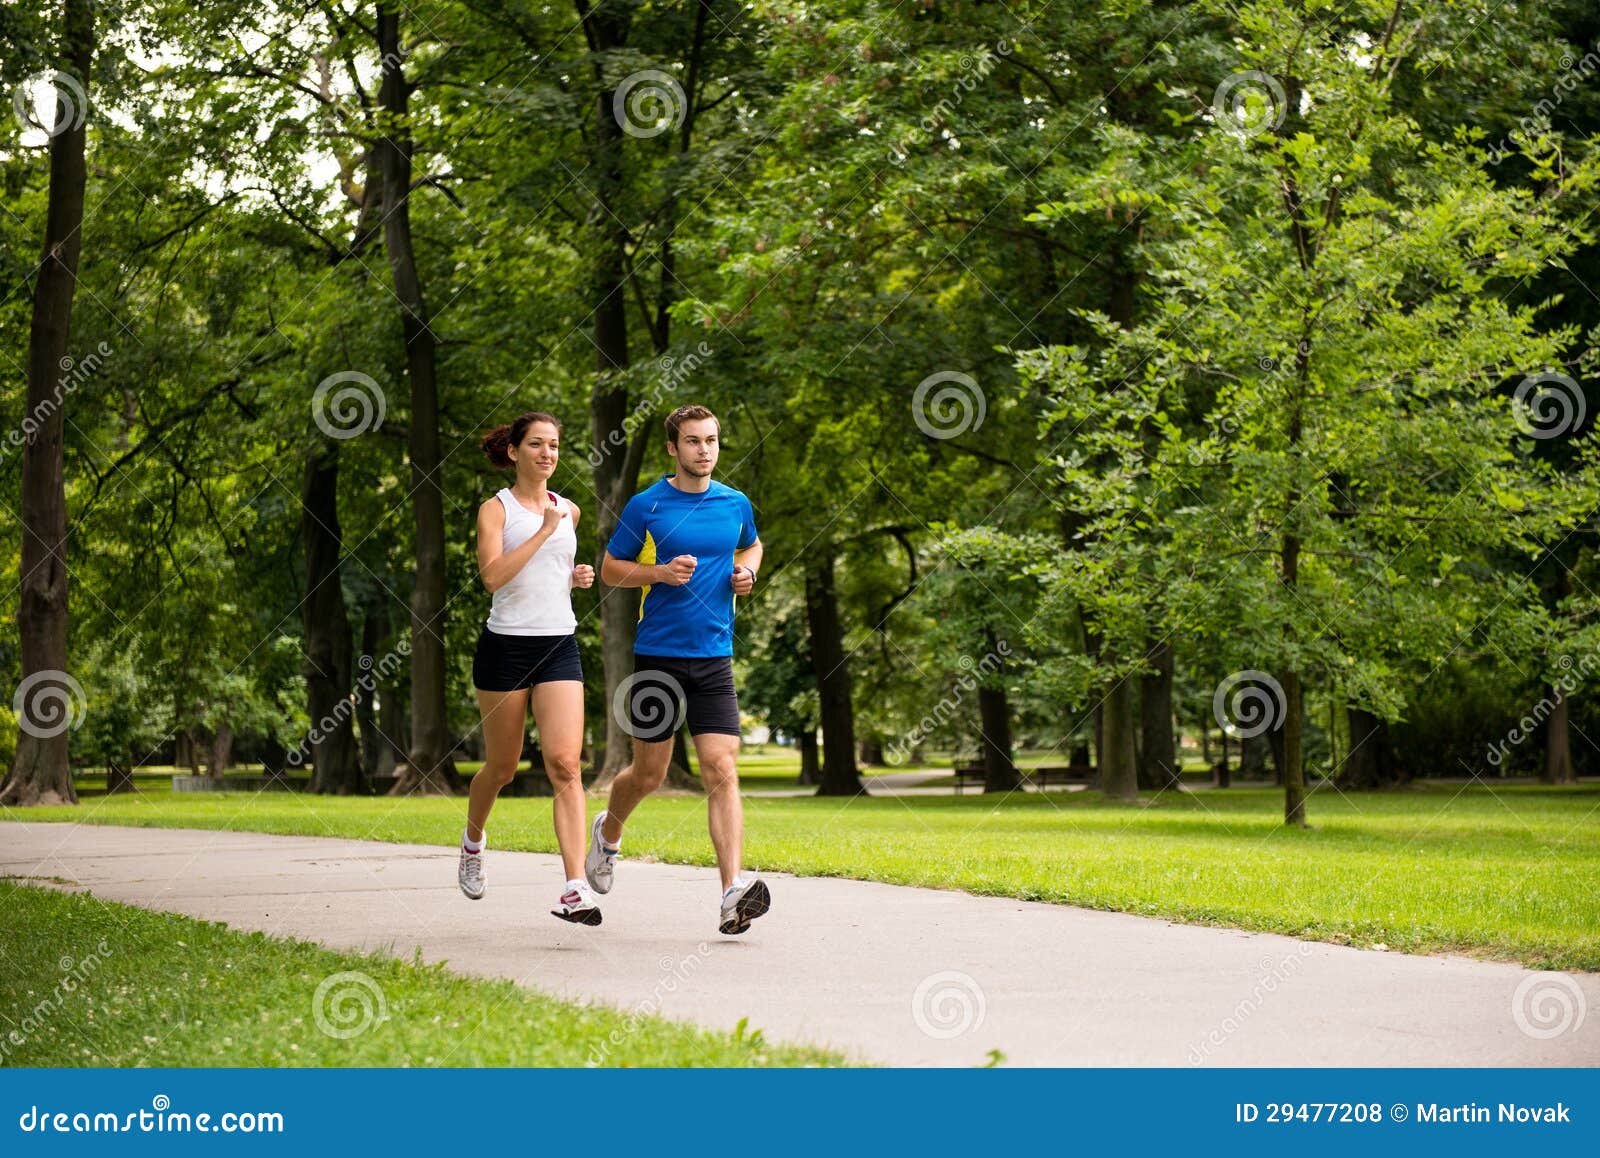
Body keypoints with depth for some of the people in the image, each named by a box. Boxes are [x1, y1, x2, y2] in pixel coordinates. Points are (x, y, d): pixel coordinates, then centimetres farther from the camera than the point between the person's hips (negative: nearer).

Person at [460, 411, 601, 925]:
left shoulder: (569, 511, 13)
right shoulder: (496, 509, -2)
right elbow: (493, 574, -18)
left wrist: (576, 577, 11)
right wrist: (544, 530, -18)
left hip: (559, 647, 3)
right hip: (506, 646, -3)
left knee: (564, 763, -14)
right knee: (502, 767, 9)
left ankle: (576, 889, -22)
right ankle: (473, 839, 42)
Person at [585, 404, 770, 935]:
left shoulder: (736, 504, 7)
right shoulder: (645, 506, -3)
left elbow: (751, 546, 28)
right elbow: (610, 568, 3)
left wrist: (745, 571, 5)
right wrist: (662, 573, -14)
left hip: (714, 657, 2)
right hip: (657, 656, -2)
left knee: (722, 771, -11)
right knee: (648, 774, 8)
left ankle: (732, 895, -20)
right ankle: (608, 832, 42)